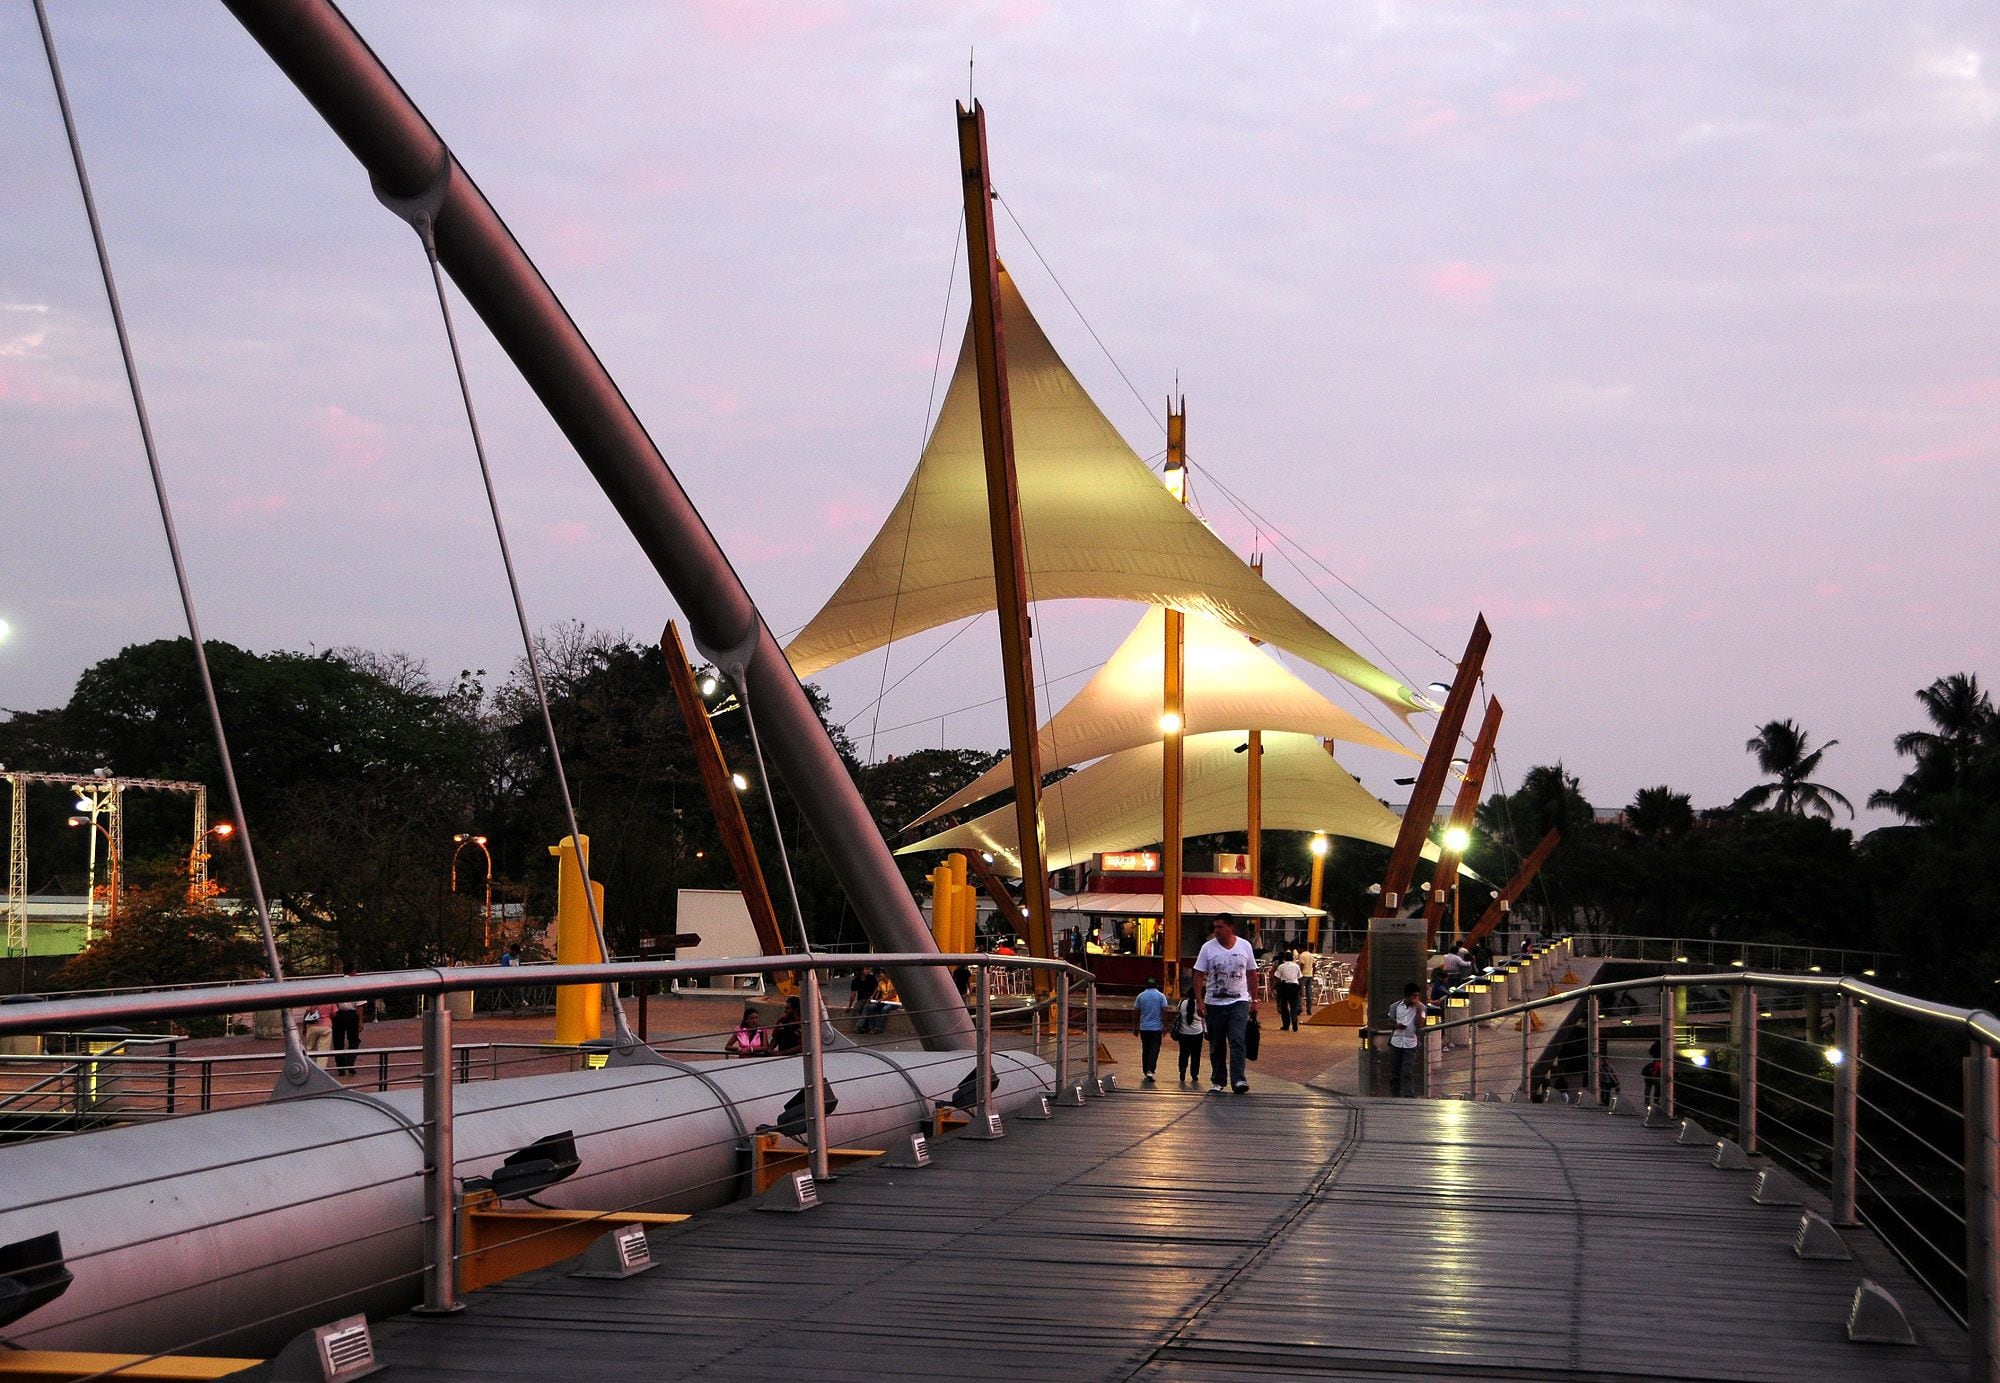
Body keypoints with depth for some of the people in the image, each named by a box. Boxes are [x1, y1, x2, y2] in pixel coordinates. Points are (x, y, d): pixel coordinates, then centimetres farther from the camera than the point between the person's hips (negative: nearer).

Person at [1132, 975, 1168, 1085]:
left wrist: (1135, 1026, 13)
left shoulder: (1141, 996, 4)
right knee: (1154, 1050, -4)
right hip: (1157, 1028, -2)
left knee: (1145, 1050, 11)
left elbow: (1135, 1012, 5)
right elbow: (1164, 1011, -8)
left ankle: (1145, 1073, 16)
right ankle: (1150, 1071, -20)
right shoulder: (1161, 996, -3)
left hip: (1144, 1028, 2)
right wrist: (1165, 1026, -3)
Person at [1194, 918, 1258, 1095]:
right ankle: (1217, 1081, 18)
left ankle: (1238, 1080, -18)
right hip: (1214, 1003, 1)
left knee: (1237, 1041, -15)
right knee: (1216, 1045, 7)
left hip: (1239, 1002, -1)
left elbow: (1252, 974, 11)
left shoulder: (1245, 946, 3)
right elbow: (1199, 975, -1)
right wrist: (1199, 1000, -9)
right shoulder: (1208, 947, -1)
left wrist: (1254, 1000, 10)